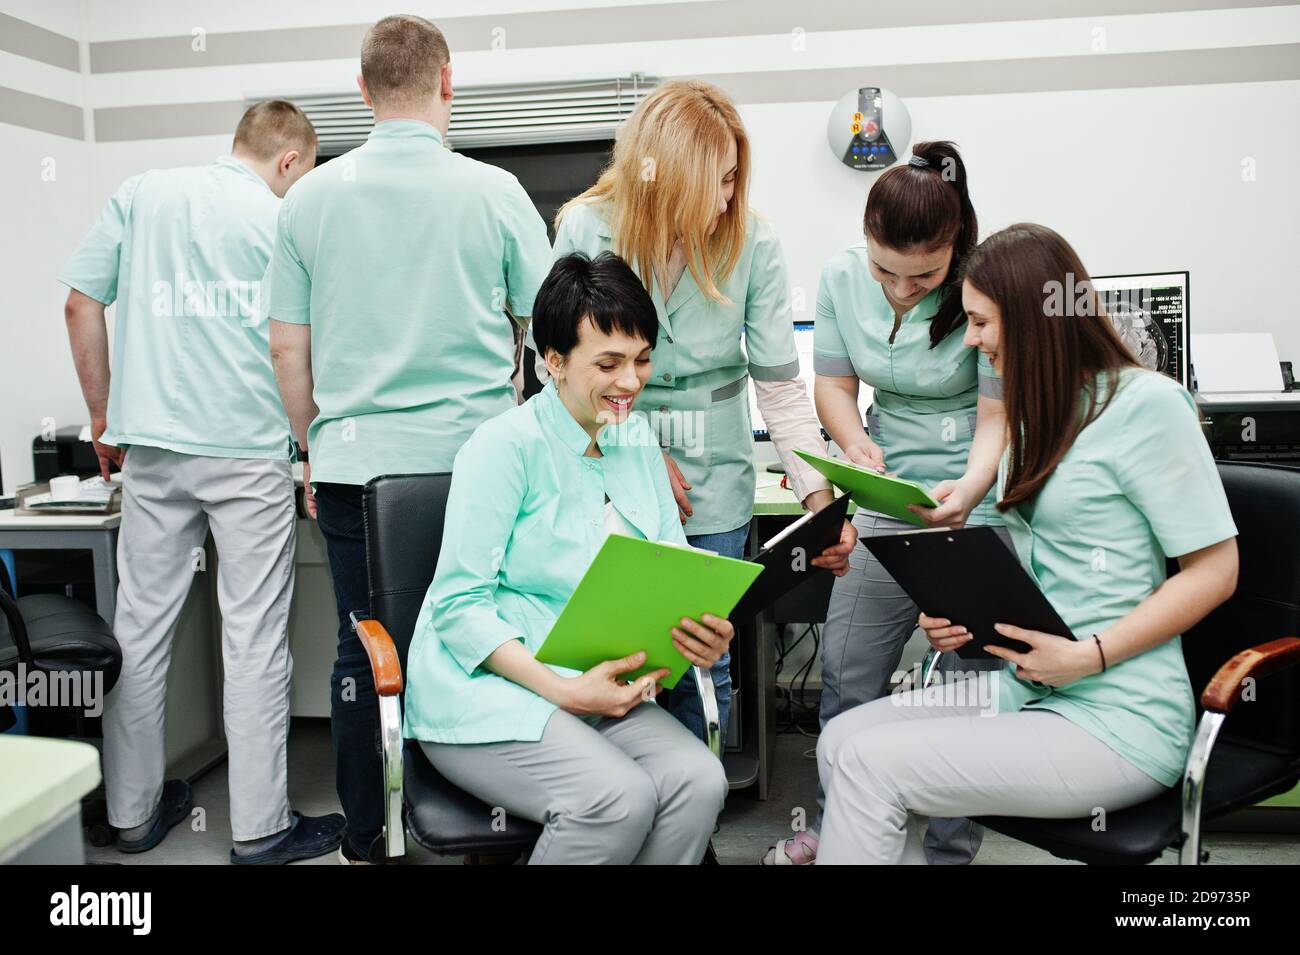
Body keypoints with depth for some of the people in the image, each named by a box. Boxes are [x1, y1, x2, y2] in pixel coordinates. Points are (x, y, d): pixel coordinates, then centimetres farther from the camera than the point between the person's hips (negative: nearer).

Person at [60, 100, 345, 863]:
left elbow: (83, 303, 8)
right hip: (250, 449, -3)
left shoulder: (140, 194, 9)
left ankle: (133, 813, 22)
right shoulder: (285, 223, 0)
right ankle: (260, 828, 8)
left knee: (141, 627, 11)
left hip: (152, 446, 4)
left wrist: (104, 418, 15)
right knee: (255, 636, 1)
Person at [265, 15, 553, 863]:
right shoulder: (494, 192, -3)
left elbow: (288, 351, 6)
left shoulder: (311, 198, 3)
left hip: (352, 457, 2)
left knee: (361, 652, 12)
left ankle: (364, 841, 23)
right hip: (472, 458, -2)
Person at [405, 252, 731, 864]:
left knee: (698, 782, -20)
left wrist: (703, 629, -13)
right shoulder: (506, 445, -11)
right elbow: (459, 605, -14)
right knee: (621, 798, -29)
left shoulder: (638, 441, 10)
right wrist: (564, 691, -24)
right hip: (484, 687, -6)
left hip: (598, 687, 6)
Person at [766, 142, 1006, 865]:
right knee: (847, 670, 6)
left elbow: (998, 417, -16)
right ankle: (833, 828, 27)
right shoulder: (842, 276, -5)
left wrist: (968, 493, -35)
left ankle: (952, 849, 19)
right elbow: (834, 381, 4)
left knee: (966, 683, -2)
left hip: (980, 502, -4)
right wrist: (857, 445, -17)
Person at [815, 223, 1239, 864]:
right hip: (1027, 688, 8)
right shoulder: (1043, 413, 15)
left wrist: (1088, 655, -20)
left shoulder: (1146, 403, -11)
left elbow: (1214, 570, -12)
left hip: (1116, 721, -8)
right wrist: (969, 616, 0)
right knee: (840, 740, -7)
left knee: (869, 765, -18)